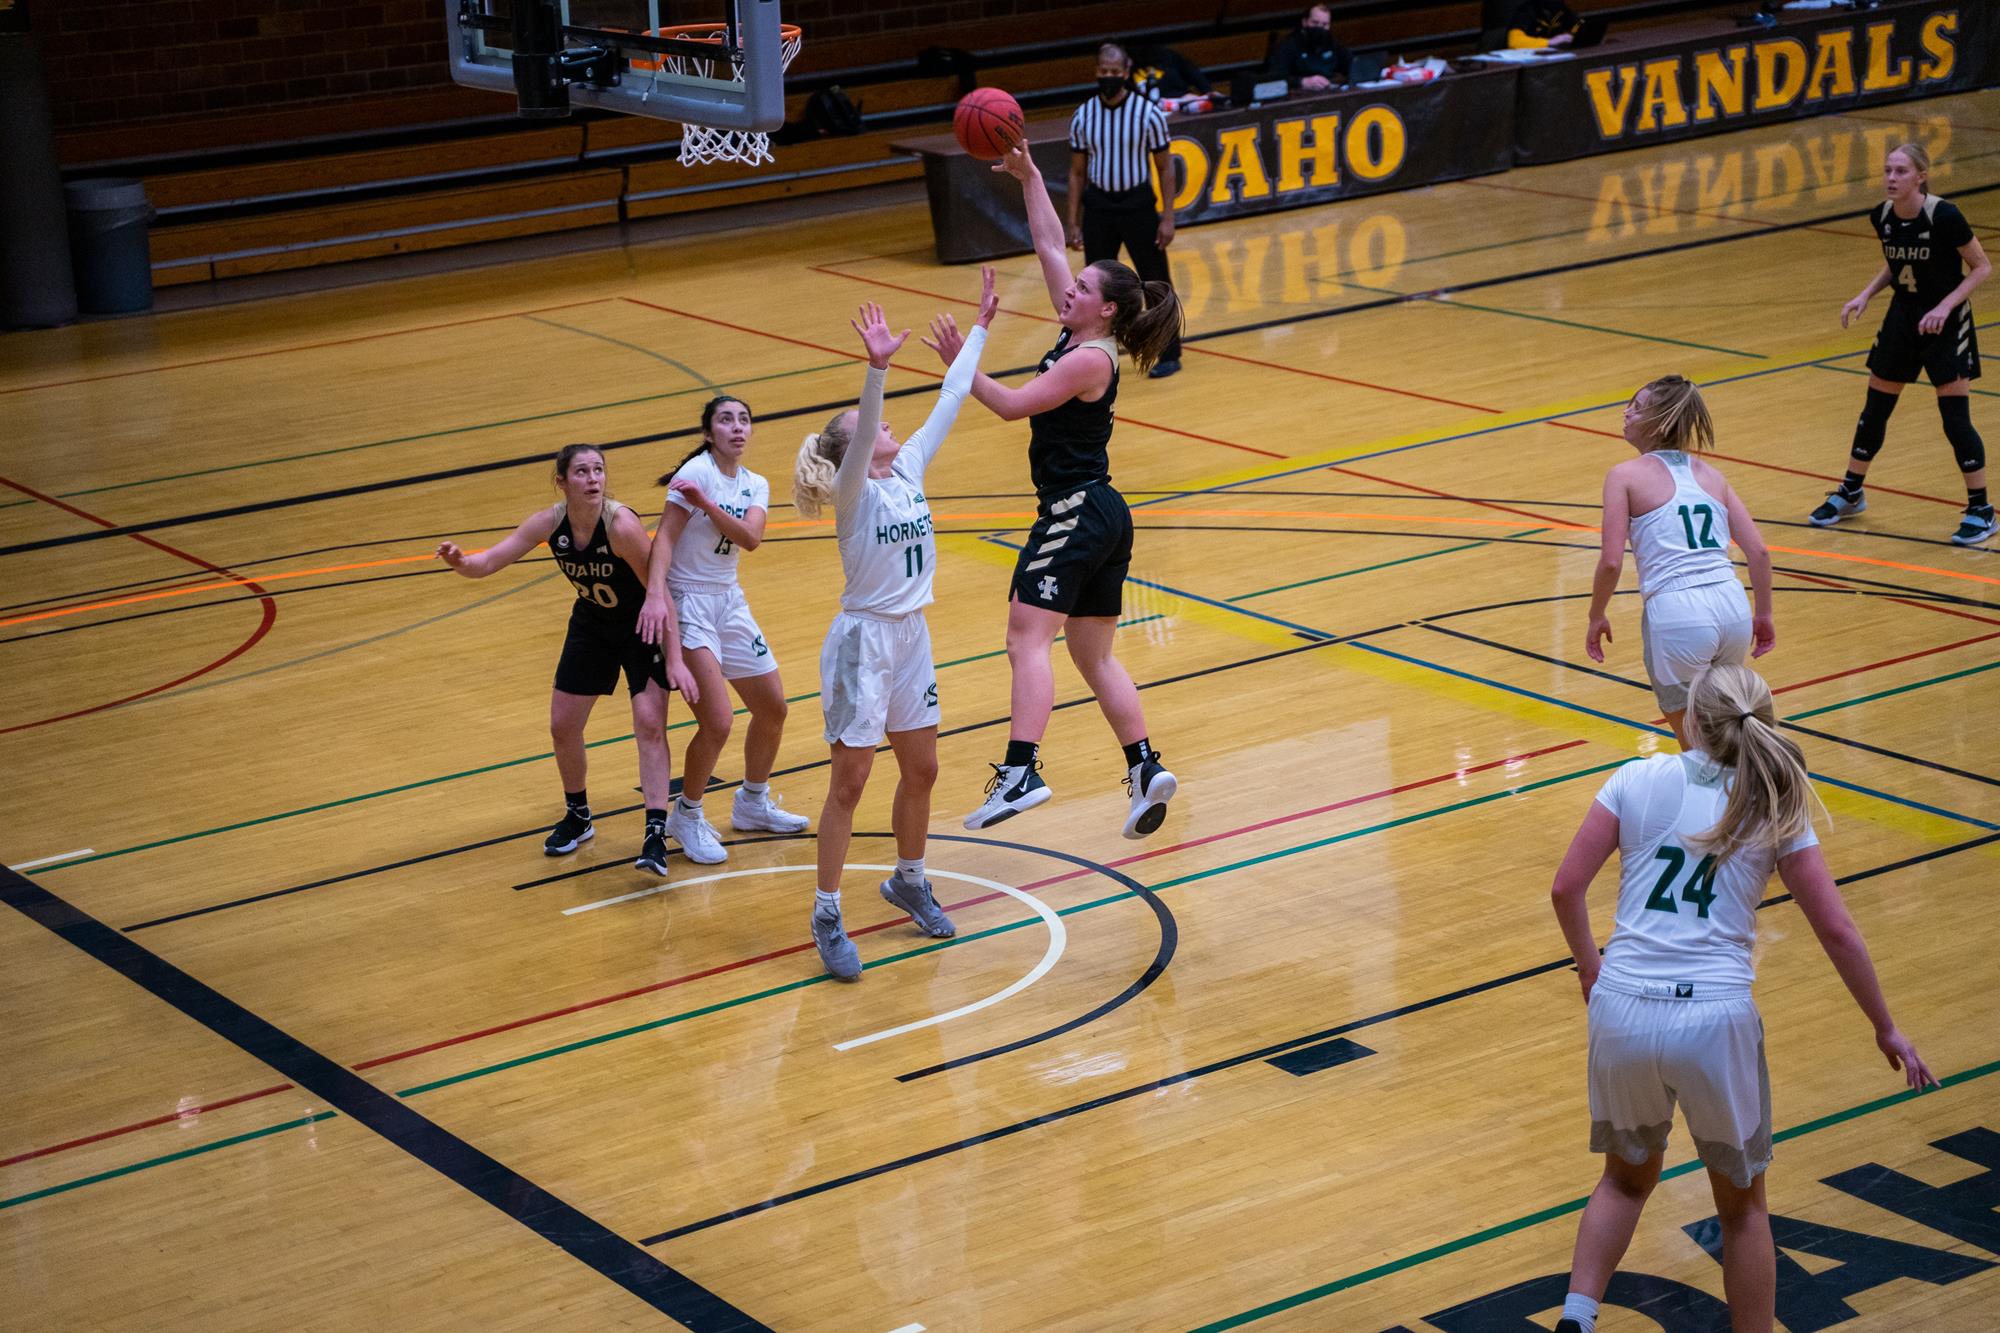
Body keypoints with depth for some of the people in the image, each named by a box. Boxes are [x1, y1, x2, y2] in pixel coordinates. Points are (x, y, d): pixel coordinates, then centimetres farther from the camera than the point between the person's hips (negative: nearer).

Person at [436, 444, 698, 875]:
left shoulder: (622, 525, -32)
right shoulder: (549, 523, -19)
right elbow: (488, 561, -17)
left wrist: (674, 660, -29)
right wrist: (460, 561, -41)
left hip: (643, 629, -5)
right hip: (591, 626, 5)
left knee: (649, 723, -17)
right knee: (563, 726, 7)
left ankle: (656, 837, -14)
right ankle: (578, 819, 30)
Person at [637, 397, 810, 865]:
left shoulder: (756, 486, 6)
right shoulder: (698, 471, -14)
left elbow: (750, 538, -13)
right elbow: (664, 537, -22)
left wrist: (704, 503, -26)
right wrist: (655, 595, -35)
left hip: (730, 602, 8)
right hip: (688, 604, -8)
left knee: (773, 708, 15)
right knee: (717, 723, -14)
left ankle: (753, 803, 36)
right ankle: (687, 817, 8)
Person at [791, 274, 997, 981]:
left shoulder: (909, 469, 4)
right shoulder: (854, 491, -14)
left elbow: (949, 402, 8)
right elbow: (862, 434, -34)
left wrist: (979, 330, 9)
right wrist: (877, 368, -48)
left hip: (912, 637, 7)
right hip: (863, 639, -7)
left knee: (921, 770, 16)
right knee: (850, 781, -3)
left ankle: (909, 881, 36)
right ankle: (827, 917, 3)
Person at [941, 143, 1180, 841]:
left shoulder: (1090, 359, -13)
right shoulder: (1079, 336, 11)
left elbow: (1013, 404, -18)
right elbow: (1049, 246, 16)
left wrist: (961, 364, -12)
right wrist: (1029, 178, 15)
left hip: (1076, 514, -10)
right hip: (1104, 518, 10)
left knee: (1027, 638, -18)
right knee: (1094, 657, 13)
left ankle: (1020, 774, -29)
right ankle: (1146, 770, 11)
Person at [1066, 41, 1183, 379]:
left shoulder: (1148, 114, -8)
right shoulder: (1082, 117, 0)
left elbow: (1165, 166, -2)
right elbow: (1077, 172, 8)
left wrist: (1167, 217, -8)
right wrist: (1073, 223, 4)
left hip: (1138, 205, -3)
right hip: (1098, 207, 3)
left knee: (1156, 282, 1)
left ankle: (1169, 354, 12)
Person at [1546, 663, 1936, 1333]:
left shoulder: (1639, 780, 5)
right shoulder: (1774, 809, 3)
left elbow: (1567, 887, 3)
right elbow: (1836, 930, 2)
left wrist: (1590, 967, 21)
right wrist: (1885, 1029, 12)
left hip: (1622, 1012, 2)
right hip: (1716, 1020, -2)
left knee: (1627, 1178, 26)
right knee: (1742, 1206, 19)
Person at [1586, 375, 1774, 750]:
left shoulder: (1625, 476, 1)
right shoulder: (1709, 474, 16)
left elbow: (1611, 562, -7)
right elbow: (1758, 551, 11)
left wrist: (1596, 618, 7)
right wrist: (1764, 615, 20)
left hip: (1676, 612, -5)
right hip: (1733, 607, 5)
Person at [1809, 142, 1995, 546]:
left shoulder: (1944, 216, -22)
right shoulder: (1882, 217, -5)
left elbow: (1982, 266, -13)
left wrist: (1945, 306, -23)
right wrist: (1865, 295, -1)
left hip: (1945, 322, -6)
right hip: (1902, 317, 6)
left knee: (1955, 418, -7)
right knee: (1875, 409, 14)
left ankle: (1980, 510, 7)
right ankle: (1850, 493, 31)